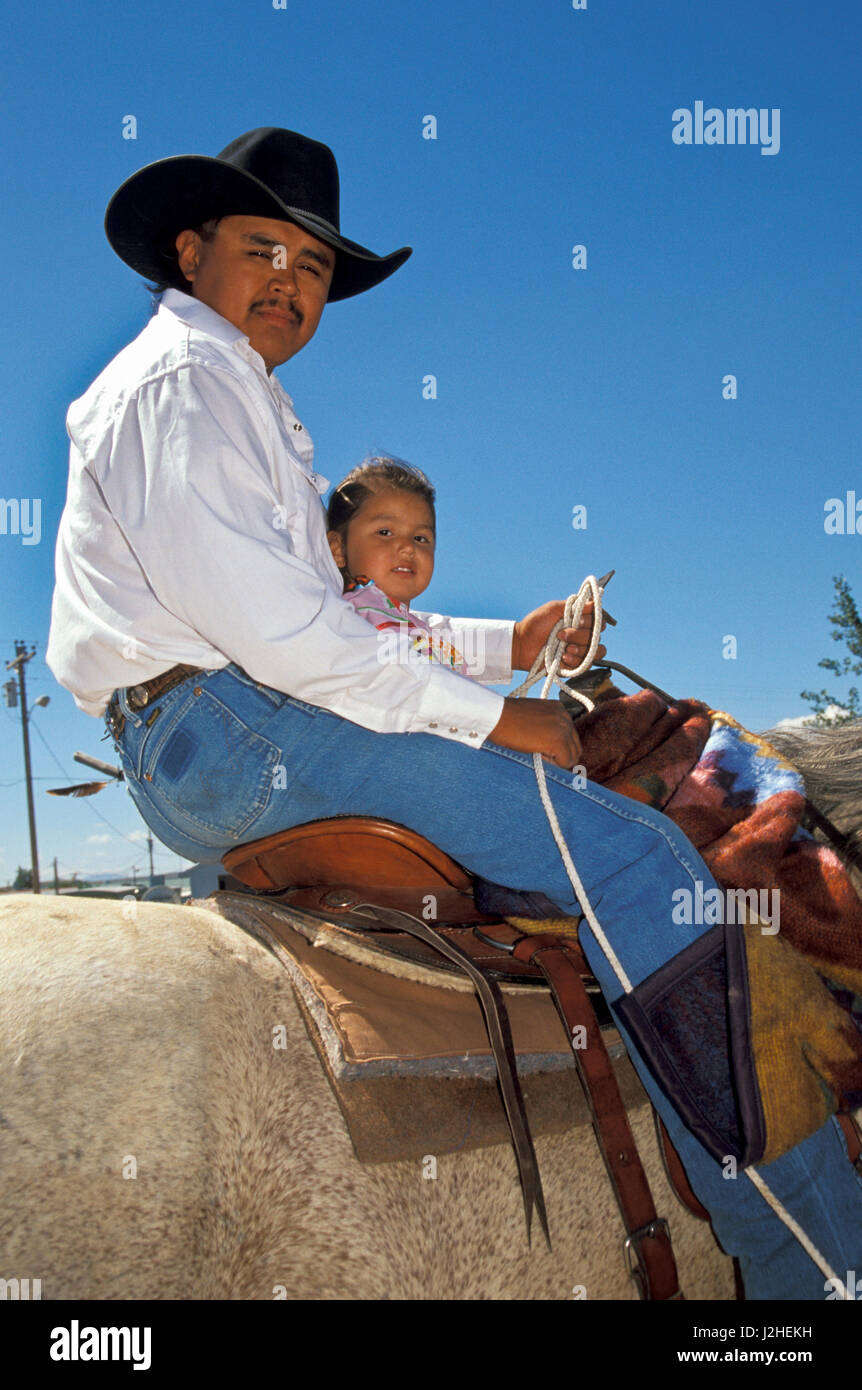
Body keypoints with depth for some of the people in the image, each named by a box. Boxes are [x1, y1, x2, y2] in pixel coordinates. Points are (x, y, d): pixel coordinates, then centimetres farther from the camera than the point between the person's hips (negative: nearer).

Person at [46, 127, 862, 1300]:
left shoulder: (241, 397, 27)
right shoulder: (181, 375, -6)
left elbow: (334, 612, 25)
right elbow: (253, 614, -20)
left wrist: (503, 645, 14)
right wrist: (483, 715, -15)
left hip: (236, 737, 11)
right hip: (217, 726, -11)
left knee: (602, 805, 12)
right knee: (627, 848, -19)